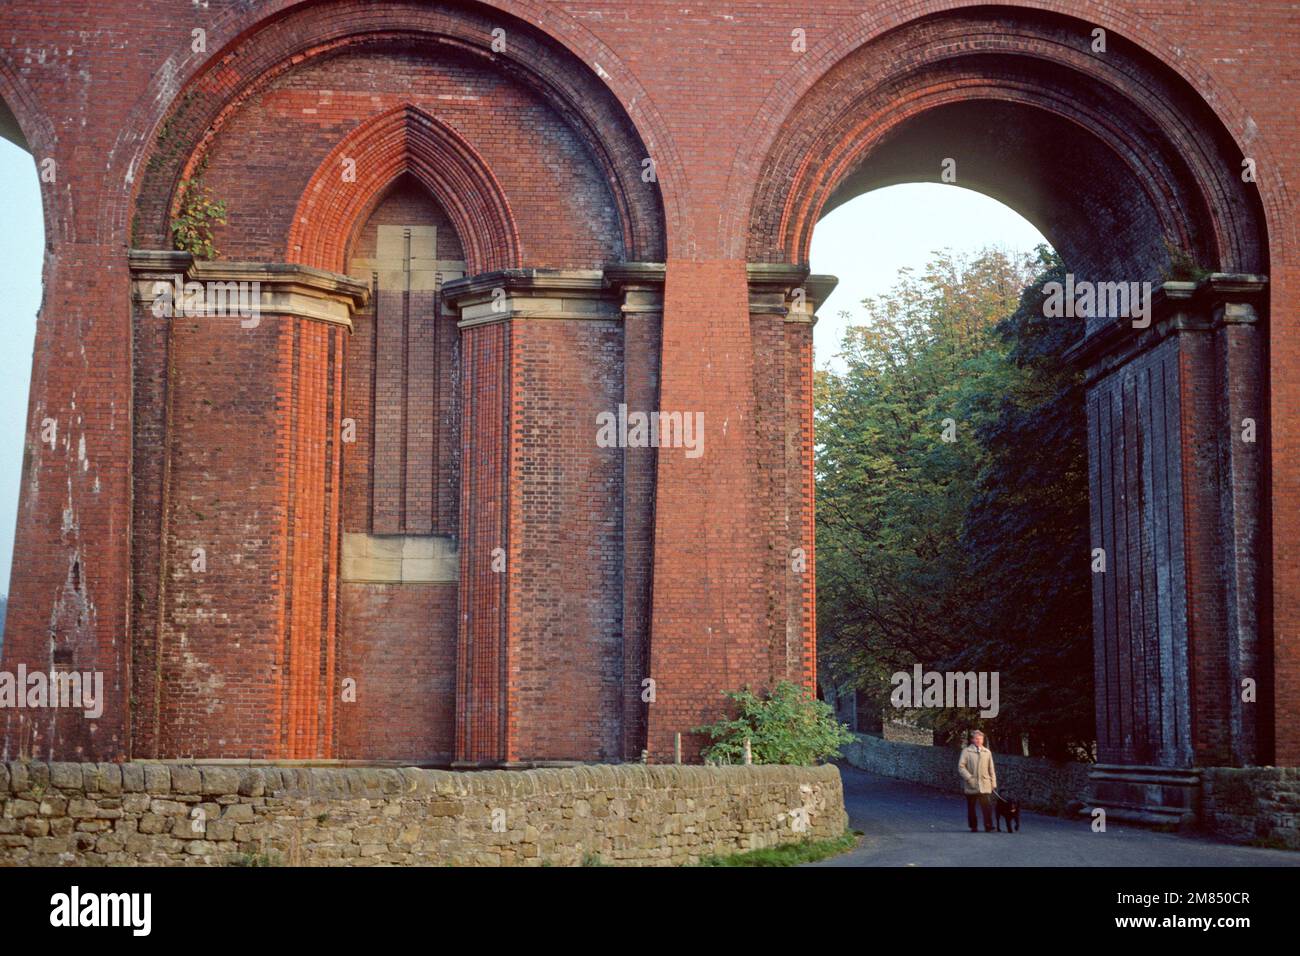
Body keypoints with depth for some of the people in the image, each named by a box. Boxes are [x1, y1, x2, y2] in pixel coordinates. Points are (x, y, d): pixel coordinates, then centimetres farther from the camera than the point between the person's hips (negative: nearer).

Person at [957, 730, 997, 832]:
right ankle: (973, 827, 15)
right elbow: (961, 767, -3)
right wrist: (969, 778, -13)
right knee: (971, 807, 5)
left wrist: (993, 783, 11)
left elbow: (991, 769, 15)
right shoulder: (966, 751, 3)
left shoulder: (987, 752, 13)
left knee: (987, 806, -11)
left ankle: (988, 826, -9)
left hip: (985, 785, 1)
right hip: (971, 785, -1)